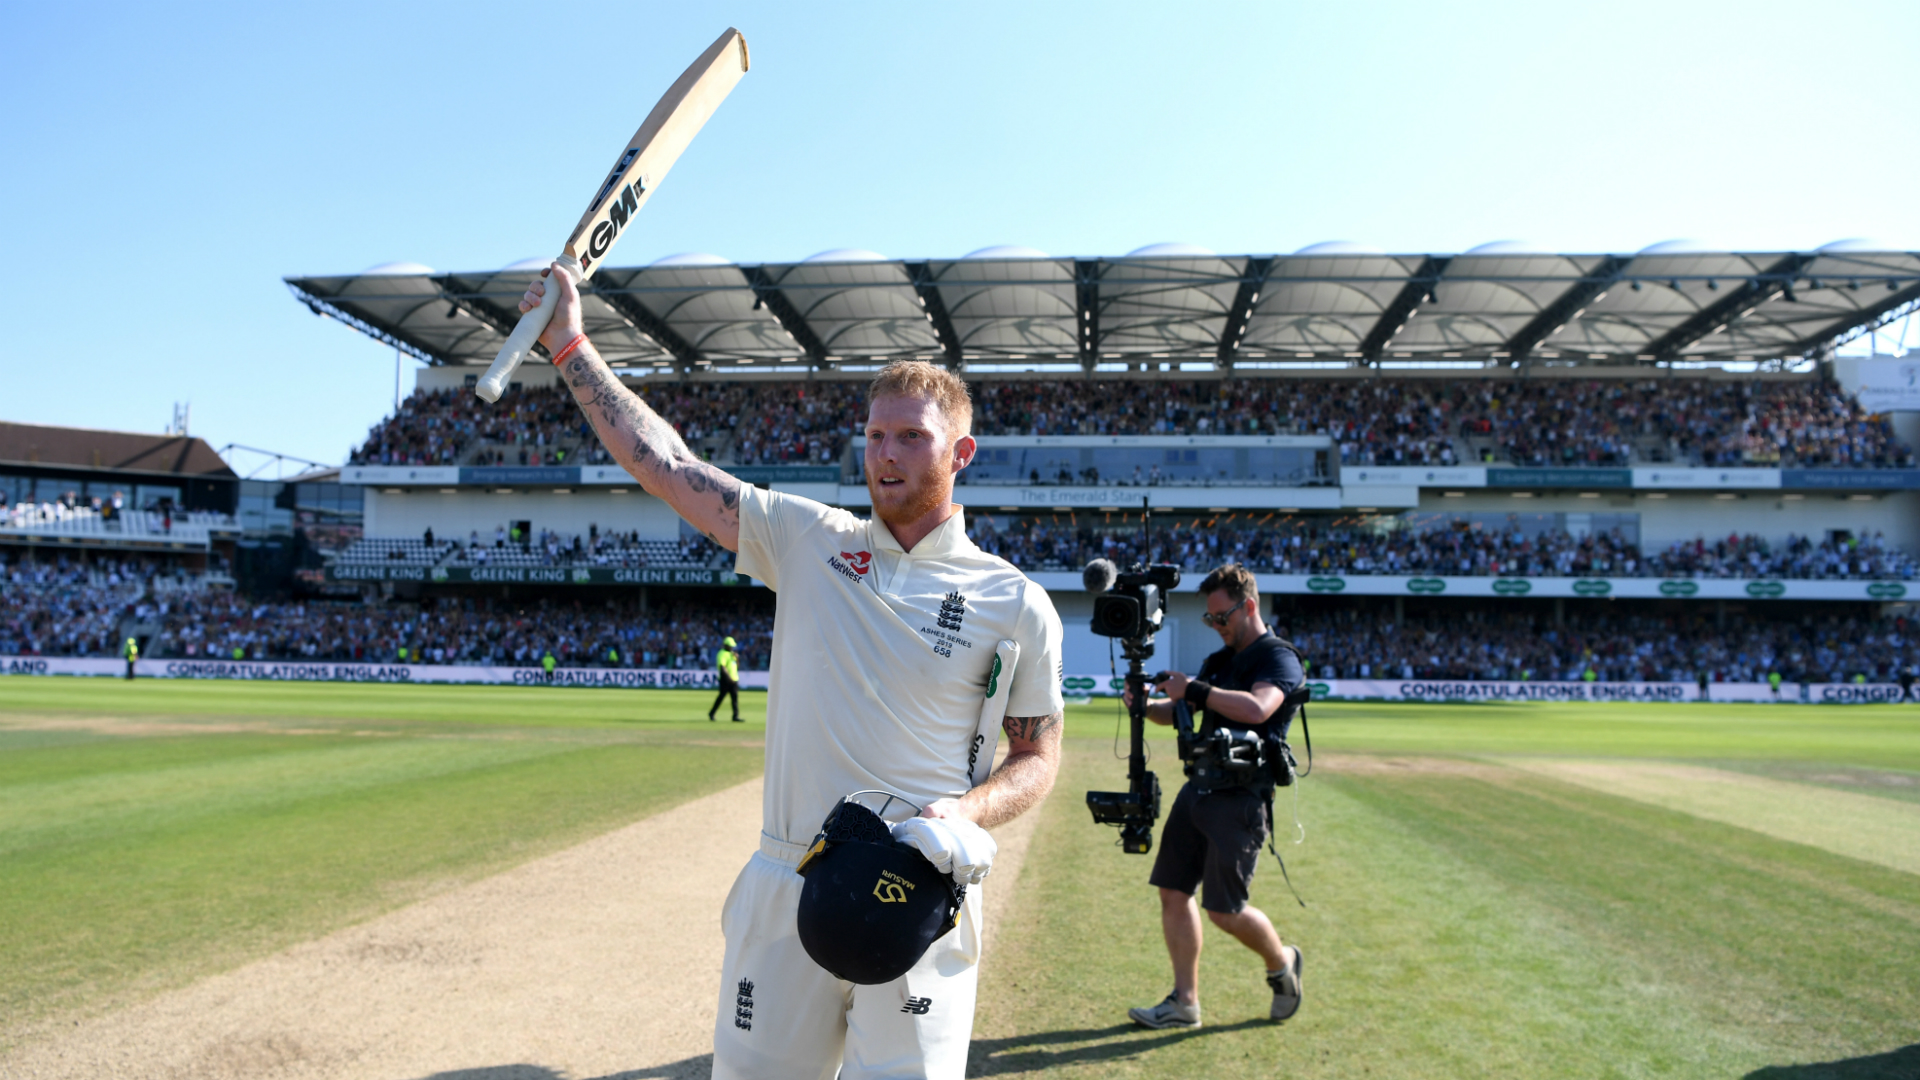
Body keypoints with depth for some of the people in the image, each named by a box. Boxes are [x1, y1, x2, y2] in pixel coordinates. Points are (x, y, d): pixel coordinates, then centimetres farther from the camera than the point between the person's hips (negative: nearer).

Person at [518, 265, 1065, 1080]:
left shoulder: (1015, 605, -2)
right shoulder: (808, 540, 3)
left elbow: (1037, 759, 5)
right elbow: (664, 464, 4)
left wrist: (965, 814, -15)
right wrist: (569, 346, 7)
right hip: (784, 886, 3)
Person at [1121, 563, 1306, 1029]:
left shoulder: (1280, 658, -7)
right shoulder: (1219, 660, 18)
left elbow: (1257, 709, -28)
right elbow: (1179, 714, 20)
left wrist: (1193, 690, -22)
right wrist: (1146, 705, -1)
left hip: (1241, 798, -8)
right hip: (1198, 788, 8)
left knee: (1225, 909, -4)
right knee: (1173, 892, 4)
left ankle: (1281, 962, 26)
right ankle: (1184, 1002, 14)